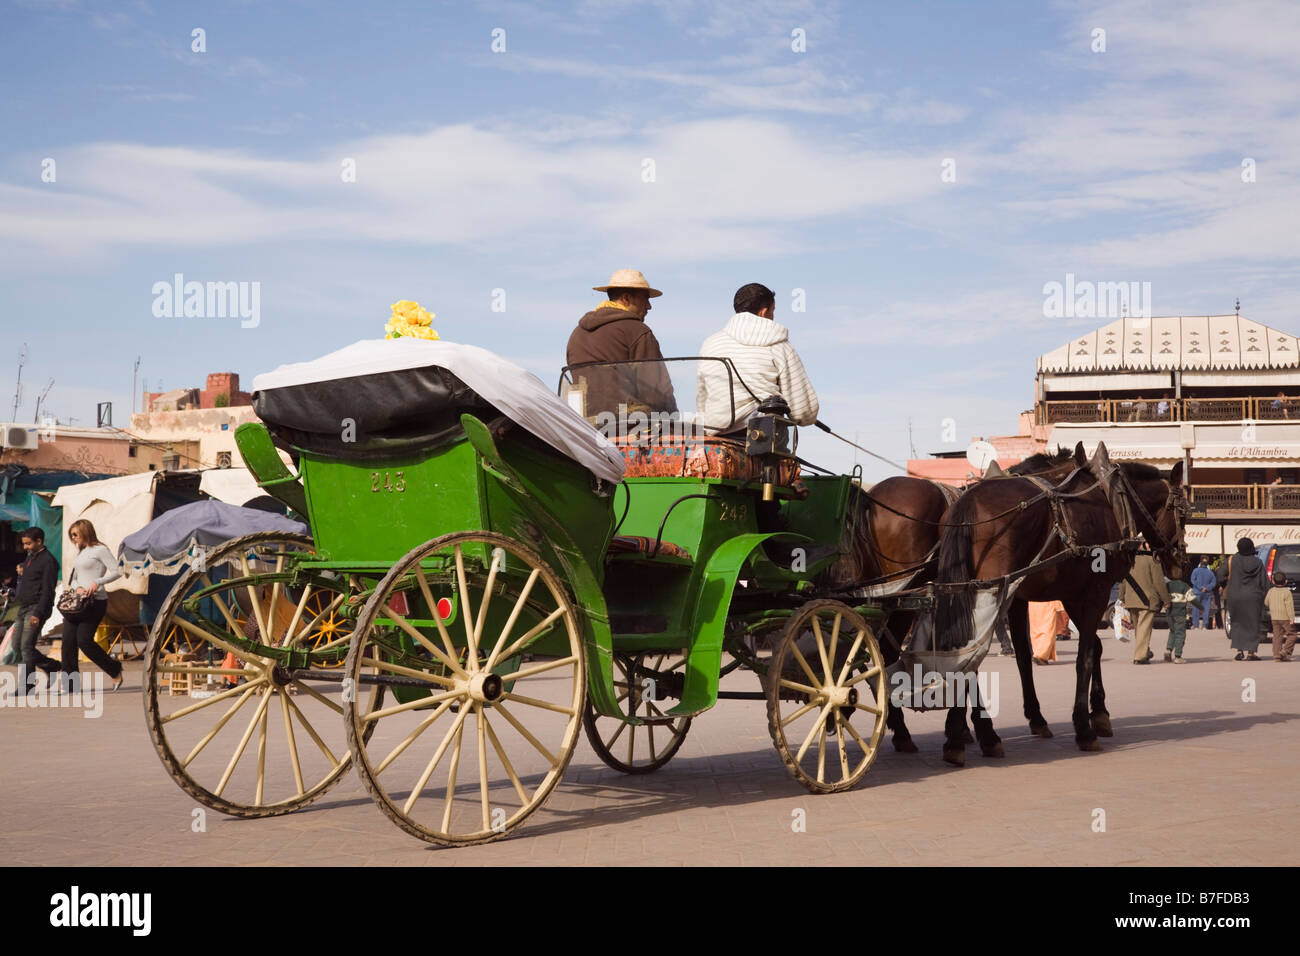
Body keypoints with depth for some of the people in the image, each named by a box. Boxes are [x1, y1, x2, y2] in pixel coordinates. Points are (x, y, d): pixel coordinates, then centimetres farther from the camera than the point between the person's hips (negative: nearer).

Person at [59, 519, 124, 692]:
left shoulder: (99, 550, -5)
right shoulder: (80, 553, 20)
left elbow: (117, 571, -11)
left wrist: (97, 582, -22)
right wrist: (77, 587, 0)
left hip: (95, 601, -8)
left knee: (84, 640, -13)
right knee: (68, 641, -1)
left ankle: (115, 670, 4)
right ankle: (70, 682, 2)